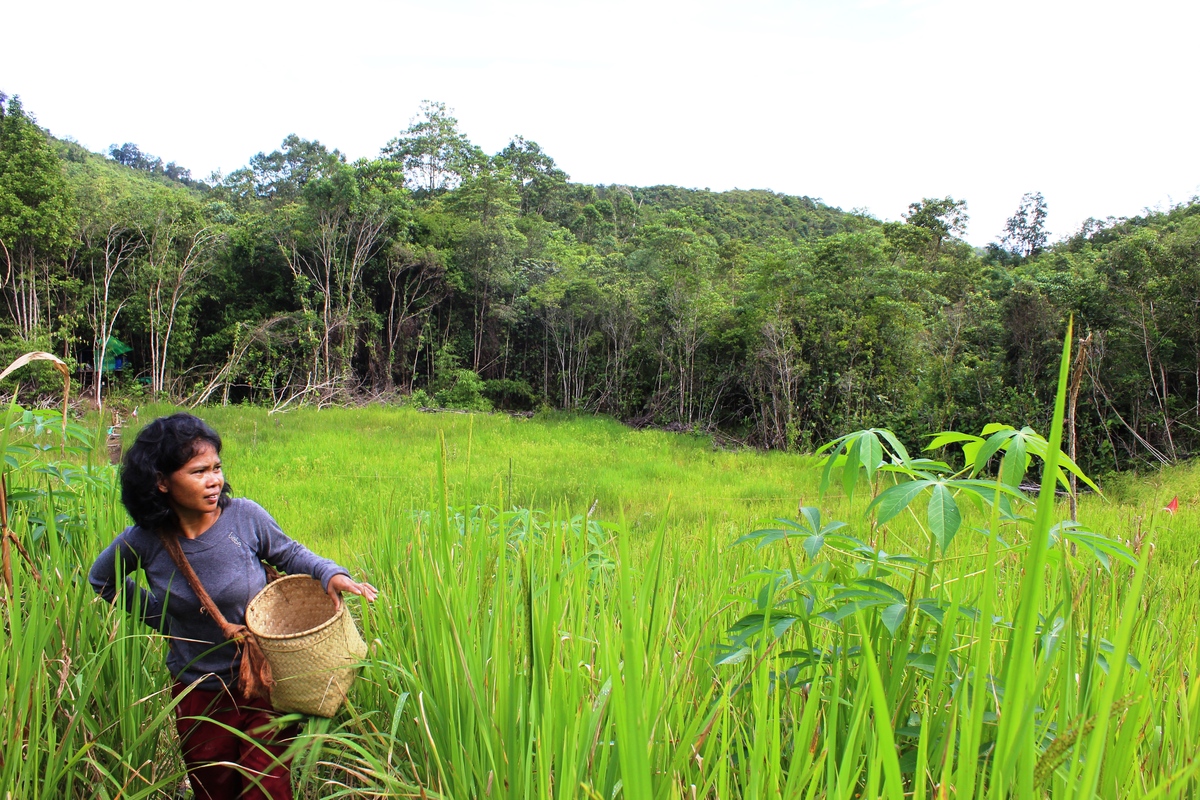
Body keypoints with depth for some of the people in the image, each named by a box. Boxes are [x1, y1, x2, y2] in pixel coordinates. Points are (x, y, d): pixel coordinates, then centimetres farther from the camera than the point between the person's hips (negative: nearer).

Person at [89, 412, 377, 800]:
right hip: (199, 696, 2)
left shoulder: (245, 517, -17)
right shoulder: (143, 542, -13)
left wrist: (330, 573, -18)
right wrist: (158, 615, 7)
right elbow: (102, 579, 11)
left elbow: (289, 554, 1)